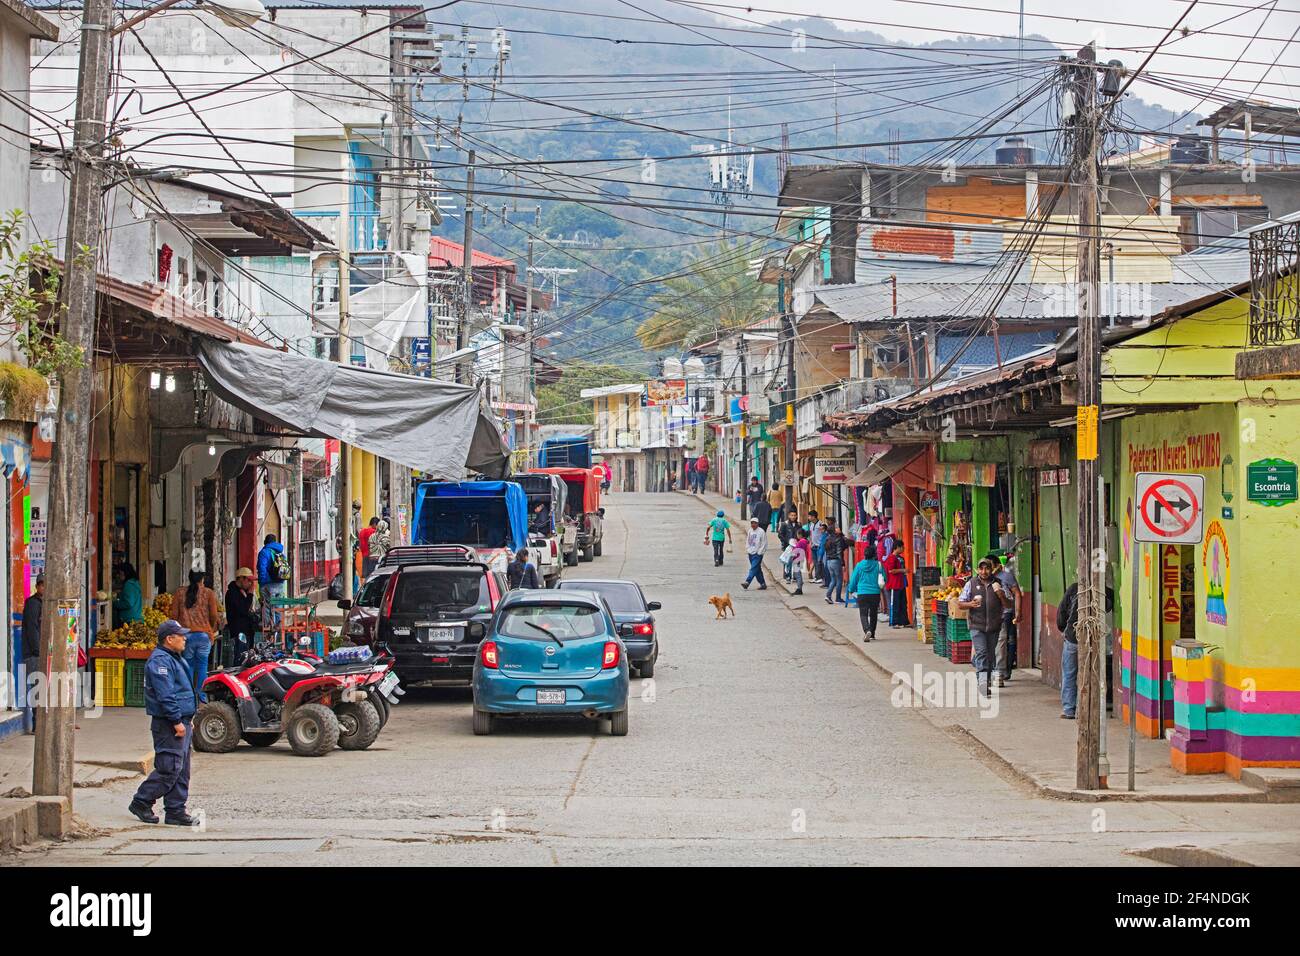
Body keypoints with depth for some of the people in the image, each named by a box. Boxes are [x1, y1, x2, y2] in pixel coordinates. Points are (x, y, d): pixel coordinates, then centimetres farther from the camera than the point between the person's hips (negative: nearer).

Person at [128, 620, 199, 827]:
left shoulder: (175, 658, 18)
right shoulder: (160, 661, -15)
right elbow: (165, 695, -22)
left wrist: (188, 719, 22)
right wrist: (177, 721, -22)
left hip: (181, 722, 11)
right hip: (168, 724, -11)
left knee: (181, 771, 10)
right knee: (169, 769, -10)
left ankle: (176, 811, 13)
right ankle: (141, 803, 1)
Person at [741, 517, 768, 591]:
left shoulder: (761, 532, -8)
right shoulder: (750, 531, 12)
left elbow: (764, 543, -8)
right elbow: (747, 541, 20)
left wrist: (759, 552, -12)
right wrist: (748, 550, 8)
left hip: (758, 554, -7)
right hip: (751, 553, 7)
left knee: (753, 568, -15)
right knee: (757, 569, 10)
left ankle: (747, 582, -27)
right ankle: (763, 584, 16)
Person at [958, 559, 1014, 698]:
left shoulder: (998, 584, 9)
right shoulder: (971, 584, 6)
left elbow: (1008, 604, 10)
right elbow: (960, 604, 8)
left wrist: (1001, 595, -10)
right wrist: (971, 604, -13)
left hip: (994, 626, 2)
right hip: (977, 625, -2)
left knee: (990, 654, 8)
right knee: (981, 652, -15)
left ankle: (987, 682, 20)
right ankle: (983, 681, -23)